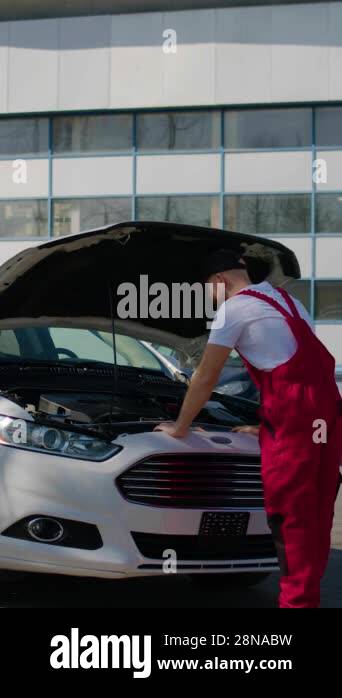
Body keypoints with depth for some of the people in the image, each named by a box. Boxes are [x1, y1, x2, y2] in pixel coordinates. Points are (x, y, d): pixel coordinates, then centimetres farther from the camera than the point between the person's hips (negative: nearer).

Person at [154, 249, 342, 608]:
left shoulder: (233, 308, 0)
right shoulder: (286, 301, 26)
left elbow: (206, 377, 3)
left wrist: (180, 427, 14)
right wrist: (265, 425, 34)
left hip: (294, 417, -8)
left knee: (290, 515, -3)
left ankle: (296, 599, -1)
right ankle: (307, 596, 18)